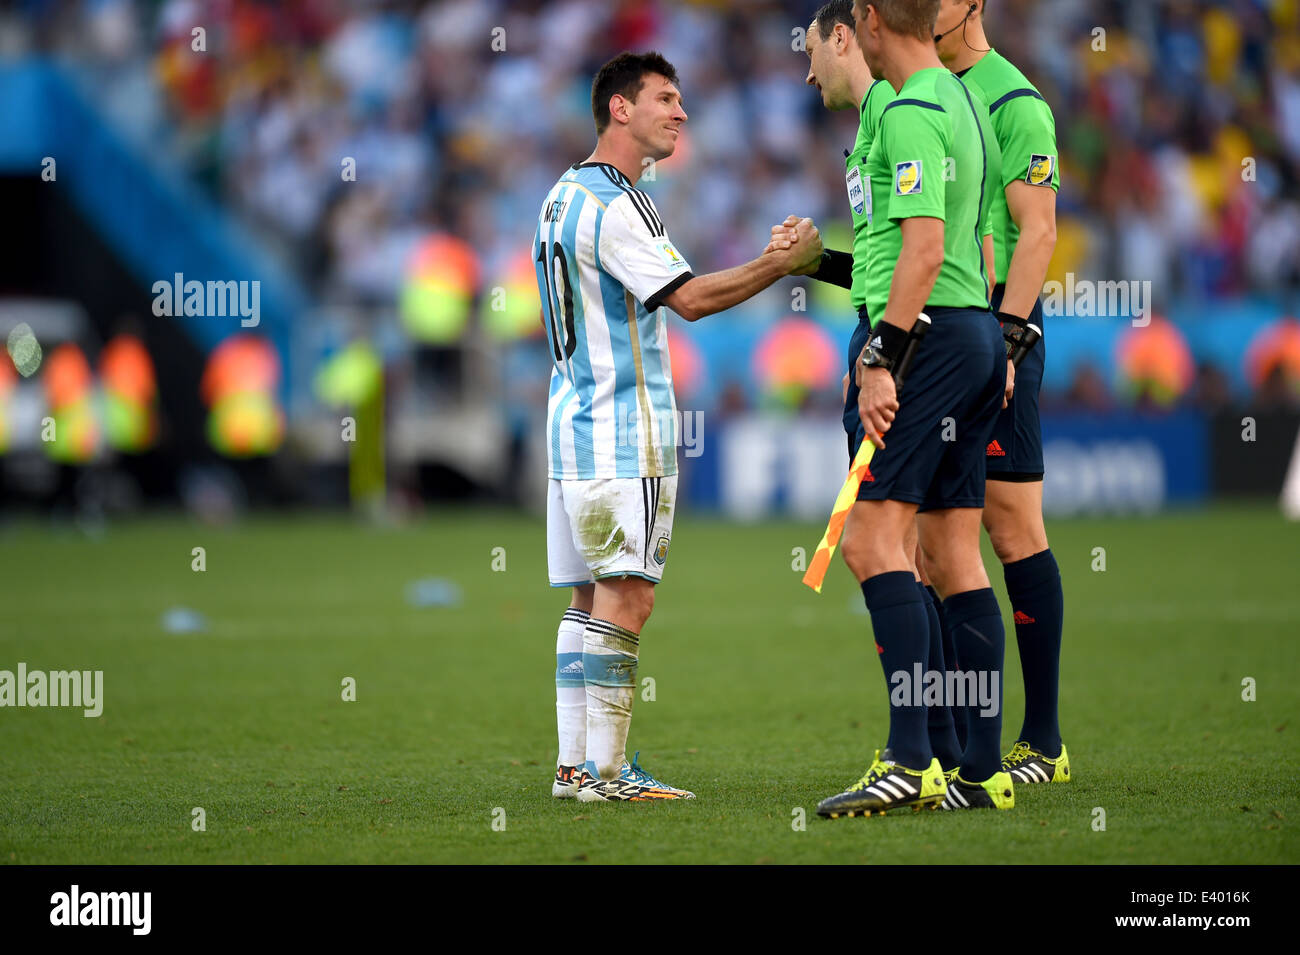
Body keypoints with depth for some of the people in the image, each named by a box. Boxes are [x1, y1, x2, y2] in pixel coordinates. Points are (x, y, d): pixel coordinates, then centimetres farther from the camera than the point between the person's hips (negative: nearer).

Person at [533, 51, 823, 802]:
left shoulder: (567, 196, 17)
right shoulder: (612, 206, -15)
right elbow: (689, 297, -20)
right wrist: (786, 262, -14)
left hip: (576, 426, 10)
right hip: (624, 436, -10)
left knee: (590, 598, 8)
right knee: (625, 596, -10)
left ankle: (576, 764, 7)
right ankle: (605, 771, -12)